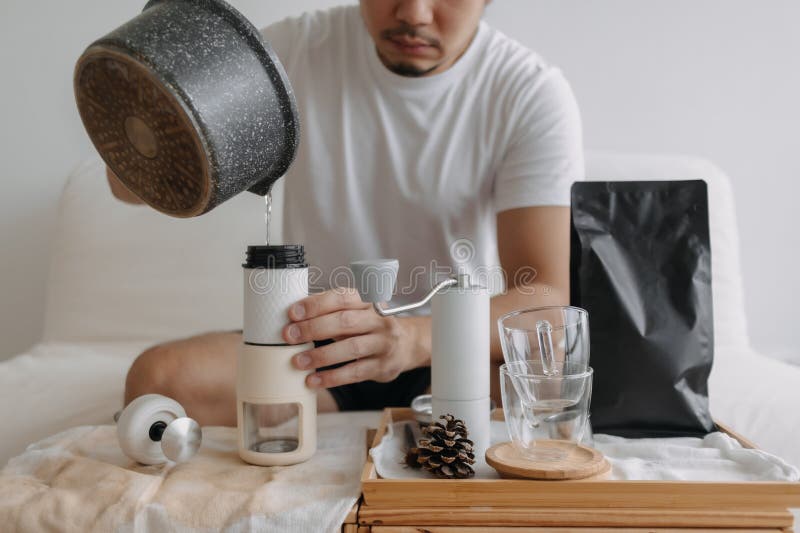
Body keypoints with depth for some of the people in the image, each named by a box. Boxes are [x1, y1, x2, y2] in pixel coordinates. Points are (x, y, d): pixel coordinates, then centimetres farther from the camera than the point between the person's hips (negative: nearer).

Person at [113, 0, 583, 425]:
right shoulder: (297, 48, -5)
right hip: (317, 346, 2)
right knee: (157, 379, -24)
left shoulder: (533, 92, -10)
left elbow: (546, 298, -21)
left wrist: (415, 337, -41)